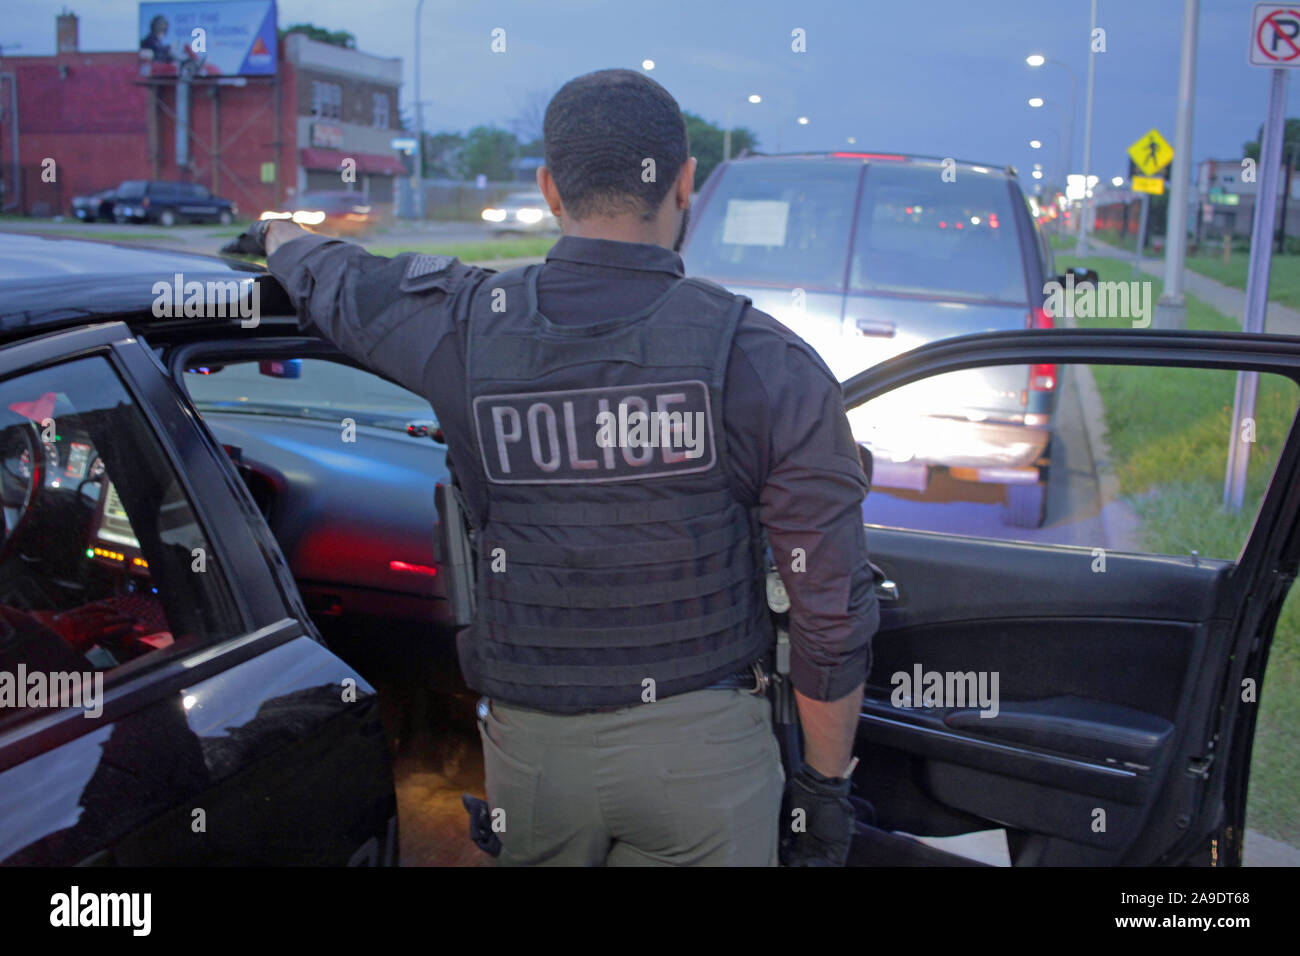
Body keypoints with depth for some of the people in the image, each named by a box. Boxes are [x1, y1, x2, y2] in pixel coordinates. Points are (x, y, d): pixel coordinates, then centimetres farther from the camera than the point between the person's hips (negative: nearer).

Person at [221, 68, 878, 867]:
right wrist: (826, 783, 4)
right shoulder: (768, 365, -11)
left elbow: (329, 278, 17)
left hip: (532, 748, 2)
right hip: (703, 749, -2)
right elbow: (832, 609, -10)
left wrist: (276, 233, 41)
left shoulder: (466, 327, -6)